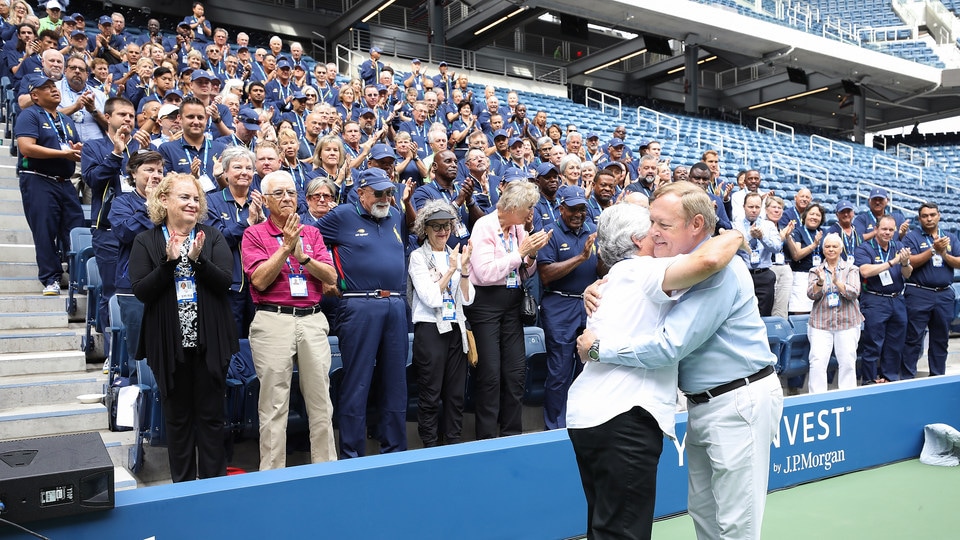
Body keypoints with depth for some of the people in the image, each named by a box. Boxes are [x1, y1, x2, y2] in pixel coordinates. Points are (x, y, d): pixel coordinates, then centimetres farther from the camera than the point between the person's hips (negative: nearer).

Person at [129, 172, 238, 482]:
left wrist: (198, 259, -21)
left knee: (211, 415, 7)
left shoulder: (213, 238, 5)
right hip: (170, 343, 0)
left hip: (209, 341, 0)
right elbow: (141, 291, -7)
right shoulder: (146, 242, 3)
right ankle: (182, 483, 25)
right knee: (177, 416, 11)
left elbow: (225, 281, -7)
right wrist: (169, 261, -18)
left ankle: (214, 483, 20)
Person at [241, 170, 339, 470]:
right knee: (274, 404, 1)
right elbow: (259, 280, -8)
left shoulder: (312, 233, 14)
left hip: (312, 319, 3)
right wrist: (285, 247, -13)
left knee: (321, 400, 7)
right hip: (273, 321, -3)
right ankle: (272, 473, 13)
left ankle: (326, 466, 18)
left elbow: (331, 276, 4)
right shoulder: (255, 234, 5)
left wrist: (302, 256, -9)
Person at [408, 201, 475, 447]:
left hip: (456, 329, 5)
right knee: (431, 394, 1)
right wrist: (451, 270, -15)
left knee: (456, 392, 9)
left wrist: (464, 269, -9)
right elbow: (431, 298, -13)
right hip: (430, 329, -5)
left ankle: (453, 442, 21)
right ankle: (430, 446, 14)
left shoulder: (456, 255, 10)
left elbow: (467, 299, 4)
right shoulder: (418, 256, -3)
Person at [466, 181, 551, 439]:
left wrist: (532, 253, -6)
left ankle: (512, 433, 21)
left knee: (515, 372, 7)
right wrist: (521, 251, -16)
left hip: (512, 301, 6)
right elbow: (486, 272, -21)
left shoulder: (519, 227, 8)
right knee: (490, 373, -3)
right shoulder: (484, 226, -11)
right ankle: (486, 436, 11)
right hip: (486, 301, -6)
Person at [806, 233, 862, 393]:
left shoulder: (851, 269, 7)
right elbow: (812, 294, -5)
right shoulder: (815, 270, 9)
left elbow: (853, 293, -8)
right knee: (817, 362, -8)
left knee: (848, 362, 1)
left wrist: (837, 282, -24)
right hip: (820, 323, 0)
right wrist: (820, 282, -25)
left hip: (847, 323, 0)